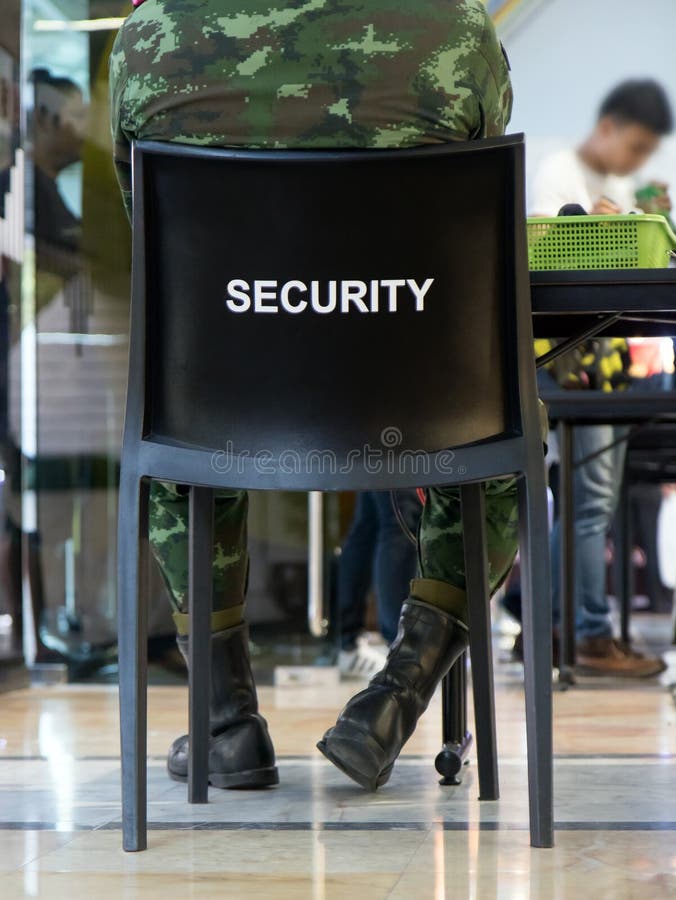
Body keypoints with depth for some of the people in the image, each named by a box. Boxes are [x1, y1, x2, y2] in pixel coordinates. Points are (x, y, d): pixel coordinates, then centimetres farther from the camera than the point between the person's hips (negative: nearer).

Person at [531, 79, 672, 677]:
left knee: (595, 498, 8)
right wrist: (590, 229, -26)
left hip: (607, 350, 9)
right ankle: (594, 638, -10)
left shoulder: (623, 189, 22)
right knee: (592, 496, -11)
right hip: (564, 348, -9)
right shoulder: (557, 174, -3)